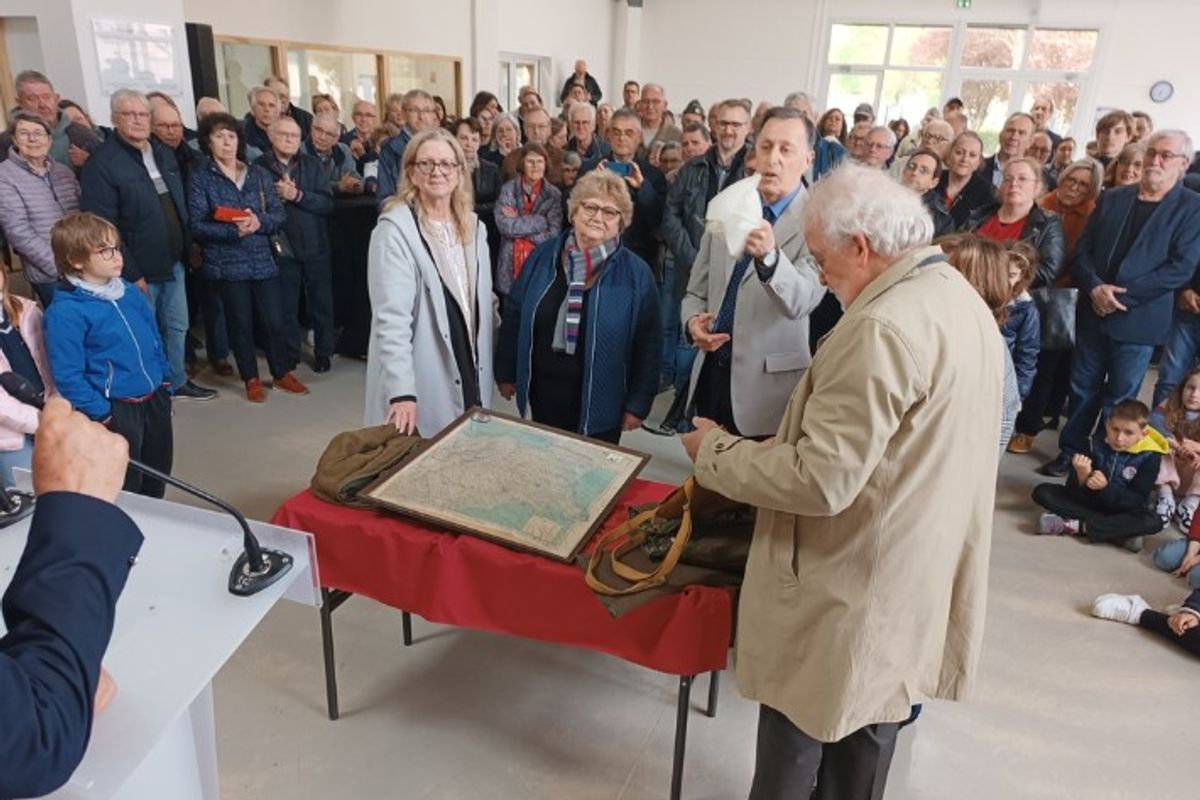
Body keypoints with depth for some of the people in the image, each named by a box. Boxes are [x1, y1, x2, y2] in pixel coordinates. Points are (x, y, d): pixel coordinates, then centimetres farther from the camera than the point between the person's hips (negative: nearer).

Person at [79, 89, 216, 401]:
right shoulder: (102, 163, -15)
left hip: (173, 262, 7)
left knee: (177, 326, 18)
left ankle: (177, 381, 35)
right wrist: (130, 273, -19)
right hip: (139, 268, -7)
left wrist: (187, 247, 12)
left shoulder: (164, 153, 9)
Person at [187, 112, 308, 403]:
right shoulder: (201, 180, 0)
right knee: (241, 323, 5)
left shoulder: (259, 174, 8)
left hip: (263, 260, 2)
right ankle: (251, 379, 19)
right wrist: (234, 230, -22)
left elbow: (279, 215, 3)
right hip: (227, 264, -2)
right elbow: (198, 226, -9)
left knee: (273, 320, 4)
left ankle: (282, 373, 21)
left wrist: (259, 222, -17)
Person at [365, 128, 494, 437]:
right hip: (422, 388, -6)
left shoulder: (474, 227, 9)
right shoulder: (395, 229, -14)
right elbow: (392, 317, -22)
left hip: (471, 375, 7)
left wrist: (488, 364, 13)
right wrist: (401, 392, -28)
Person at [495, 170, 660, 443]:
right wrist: (506, 373, 7)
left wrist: (638, 404, -6)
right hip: (541, 396, 3)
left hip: (599, 406, -2)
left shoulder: (636, 273, -9)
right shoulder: (543, 256, -2)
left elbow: (648, 344, -6)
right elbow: (514, 316, 5)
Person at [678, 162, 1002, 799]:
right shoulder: (963, 302, 5)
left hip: (847, 596, -9)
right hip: (914, 581, 9)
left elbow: (820, 480, -28)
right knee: (866, 738, 25)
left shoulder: (881, 326, -27)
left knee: (796, 743, 13)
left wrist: (714, 450, -15)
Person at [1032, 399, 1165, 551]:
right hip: (1088, 501, 2)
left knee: (1153, 522, -33)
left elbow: (1137, 500, -19)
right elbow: (1073, 490, -13)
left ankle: (1076, 525, -31)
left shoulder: (1149, 456, -14)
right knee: (1042, 492, -20)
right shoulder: (1096, 442, -11)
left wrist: (1105, 487, -36)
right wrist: (1081, 478, -37)